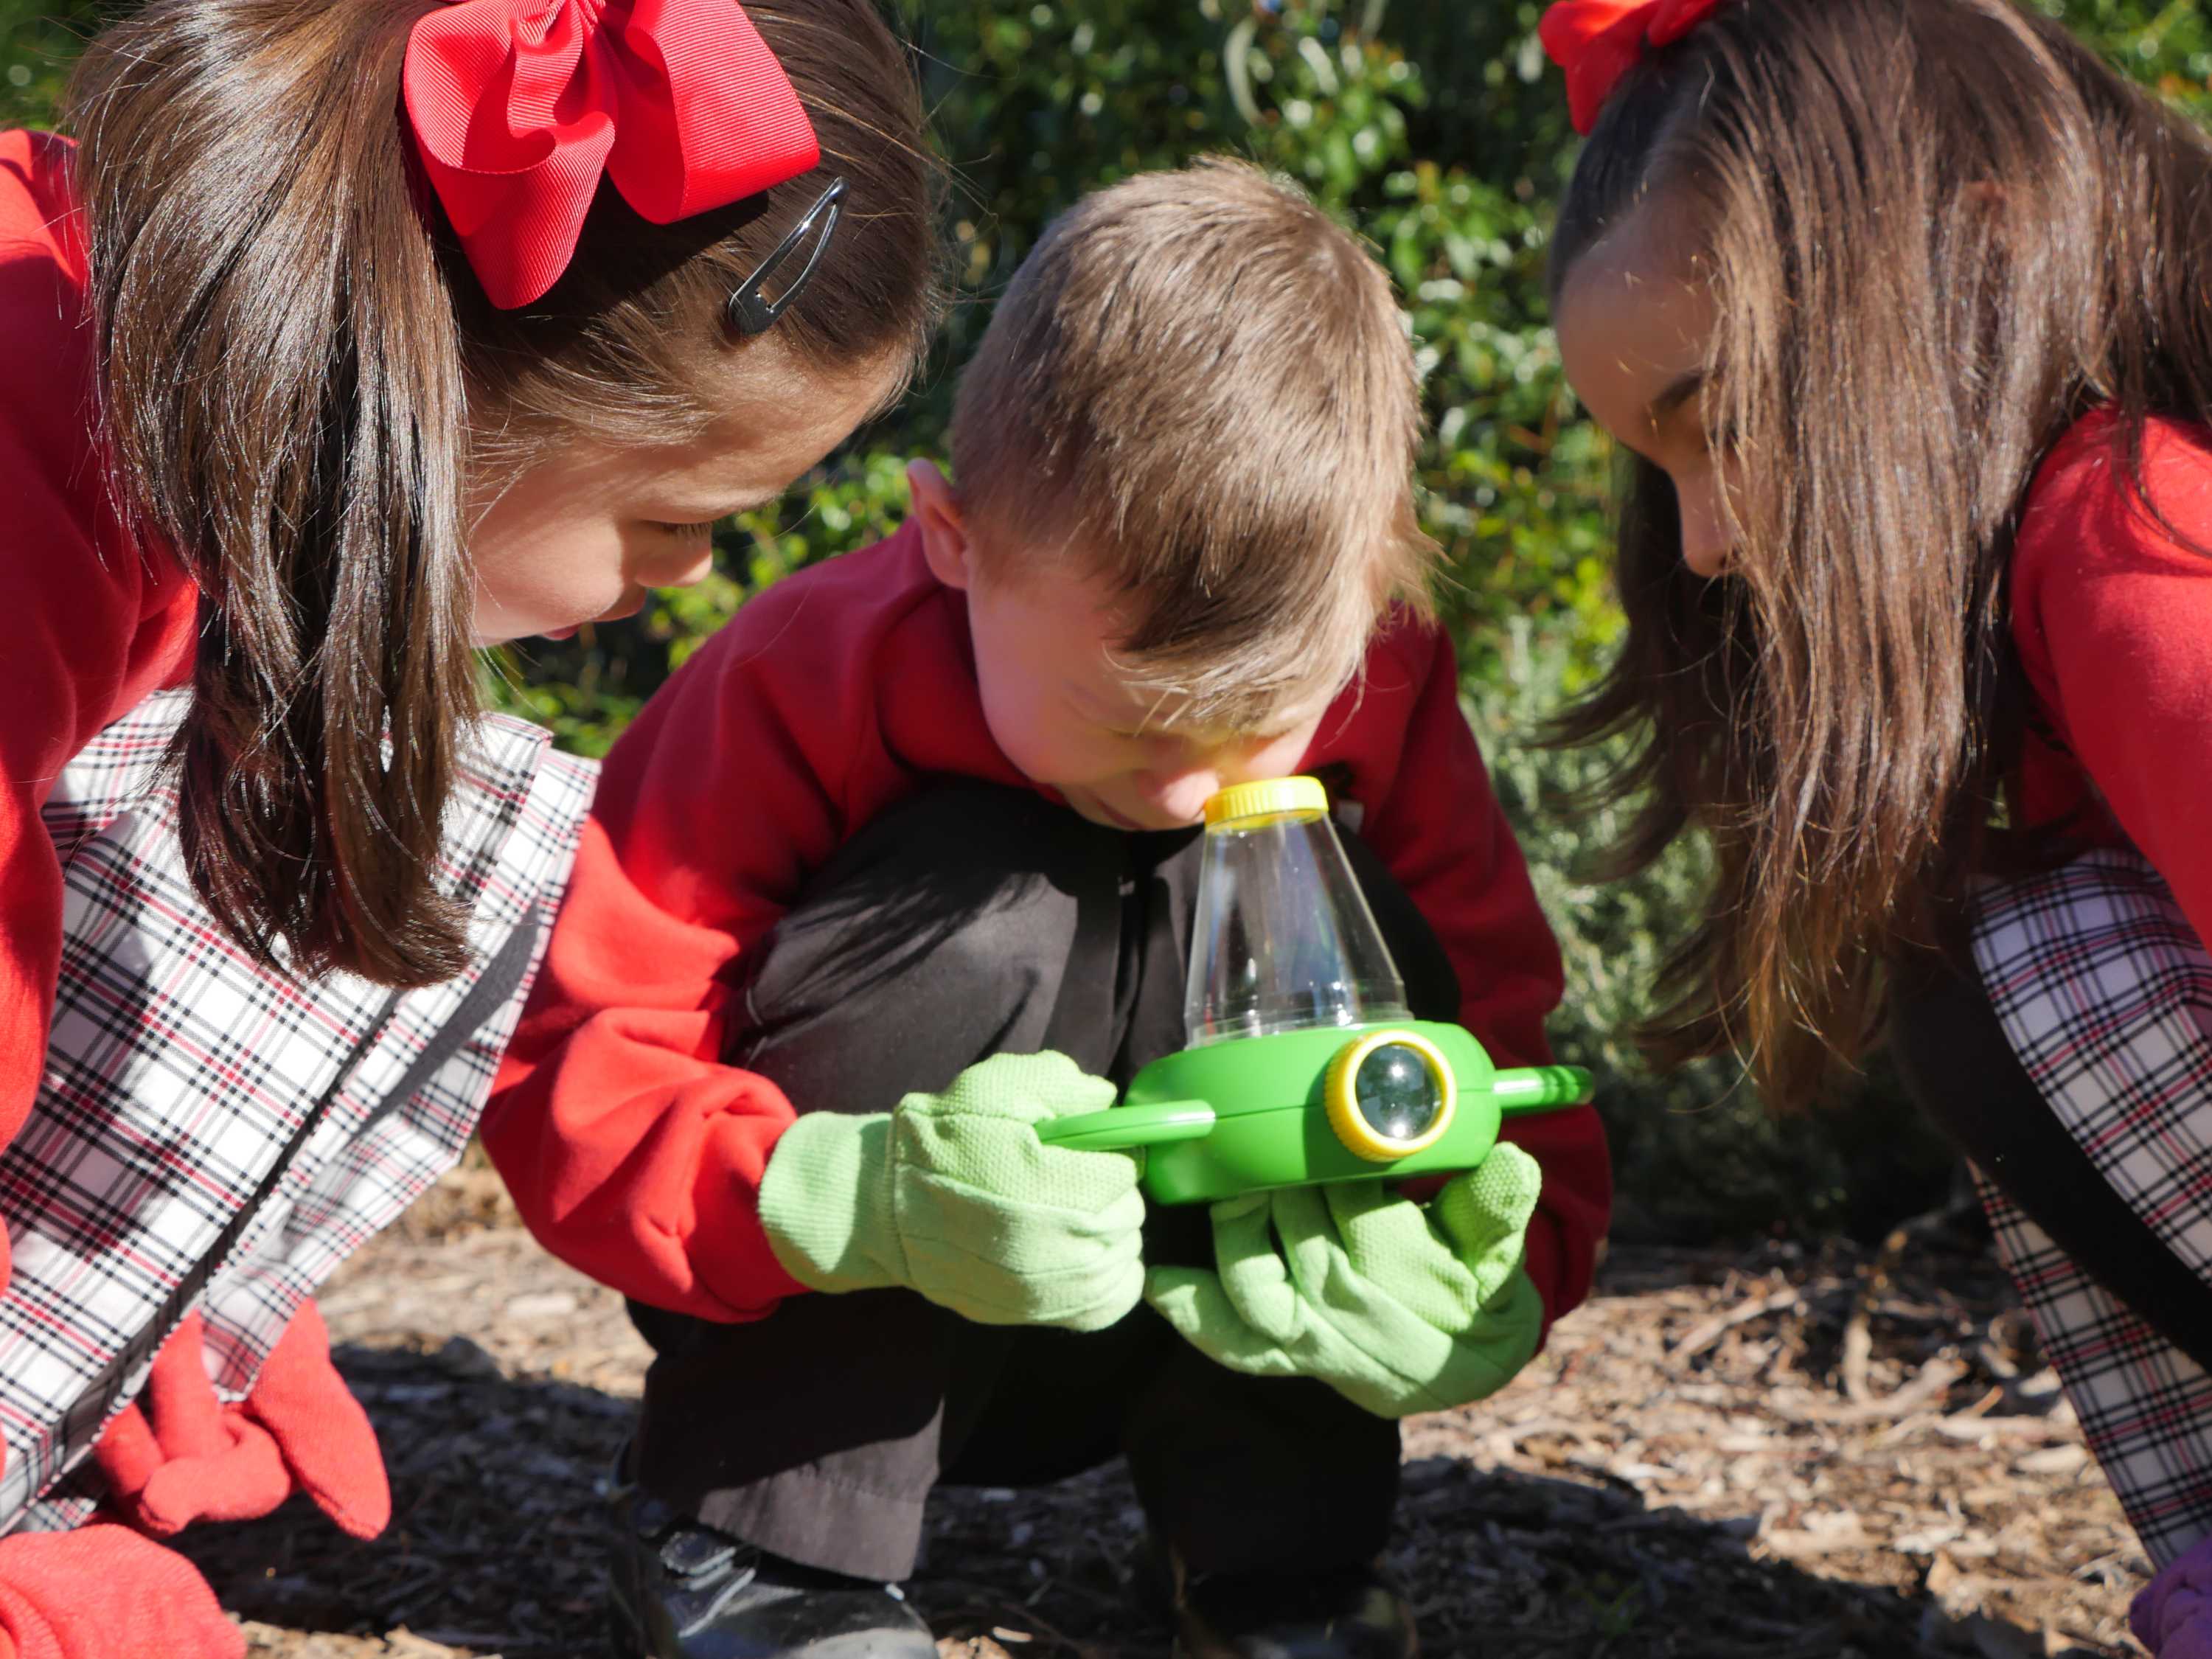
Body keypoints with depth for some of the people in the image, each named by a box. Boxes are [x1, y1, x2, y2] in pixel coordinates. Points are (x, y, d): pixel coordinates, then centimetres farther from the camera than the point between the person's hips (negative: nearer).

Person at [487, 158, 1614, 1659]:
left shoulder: (1371, 684, -14)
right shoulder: (809, 684, -24)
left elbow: (1509, 1040, -11)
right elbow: (565, 1074, -26)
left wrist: (1487, 1290, -33)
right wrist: (863, 1198, -44)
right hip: (814, 1307, -2)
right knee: (981, 905, -30)